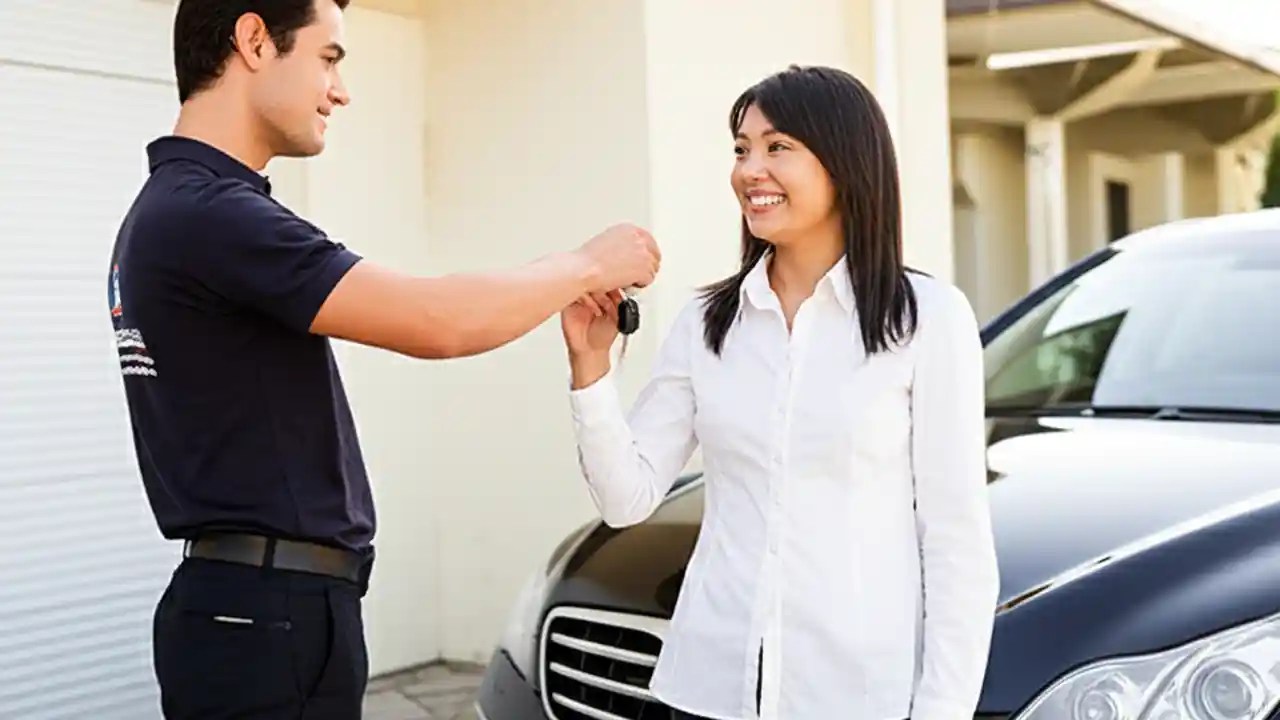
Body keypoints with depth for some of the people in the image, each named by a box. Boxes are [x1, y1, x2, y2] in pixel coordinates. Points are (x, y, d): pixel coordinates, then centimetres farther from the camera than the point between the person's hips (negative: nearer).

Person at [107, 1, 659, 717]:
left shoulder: (176, 208, 12)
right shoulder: (209, 213, -20)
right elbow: (439, 322, -25)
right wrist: (589, 265, -10)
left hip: (261, 606, 10)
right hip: (267, 618, -10)